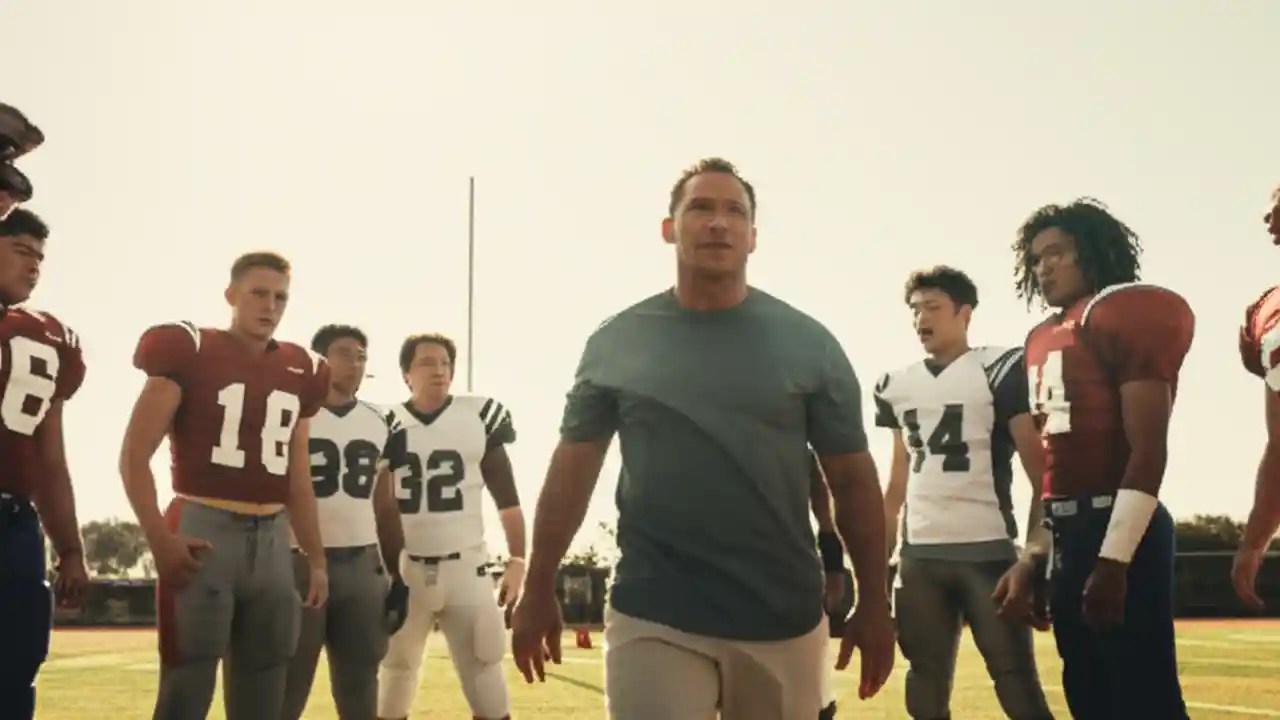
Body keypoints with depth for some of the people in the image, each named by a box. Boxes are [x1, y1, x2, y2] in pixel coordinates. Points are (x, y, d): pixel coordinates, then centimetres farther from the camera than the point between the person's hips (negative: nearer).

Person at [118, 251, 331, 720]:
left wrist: (317, 559, 20)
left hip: (271, 540, 6)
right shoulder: (188, 351, -1)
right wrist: (158, 537, -16)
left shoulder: (299, 373, 14)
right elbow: (134, 456, -5)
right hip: (203, 532, -5)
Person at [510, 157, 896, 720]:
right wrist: (538, 591, 6)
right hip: (653, 618, -1)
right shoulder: (616, 343, 3)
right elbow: (573, 469, 8)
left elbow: (852, 480, 5)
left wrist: (874, 603, 3)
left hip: (783, 619, 1)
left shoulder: (807, 344, 2)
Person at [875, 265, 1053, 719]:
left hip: (989, 553, -5)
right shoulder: (898, 386, 12)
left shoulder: (1001, 371, -4)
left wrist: (1033, 557, -17)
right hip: (918, 557, 5)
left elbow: (1043, 476, -6)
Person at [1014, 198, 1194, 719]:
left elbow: (1148, 451, -15)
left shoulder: (1128, 313, -8)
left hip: (1118, 529, -9)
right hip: (1065, 530, 9)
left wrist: (1114, 558, -20)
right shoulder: (1042, 338, 18)